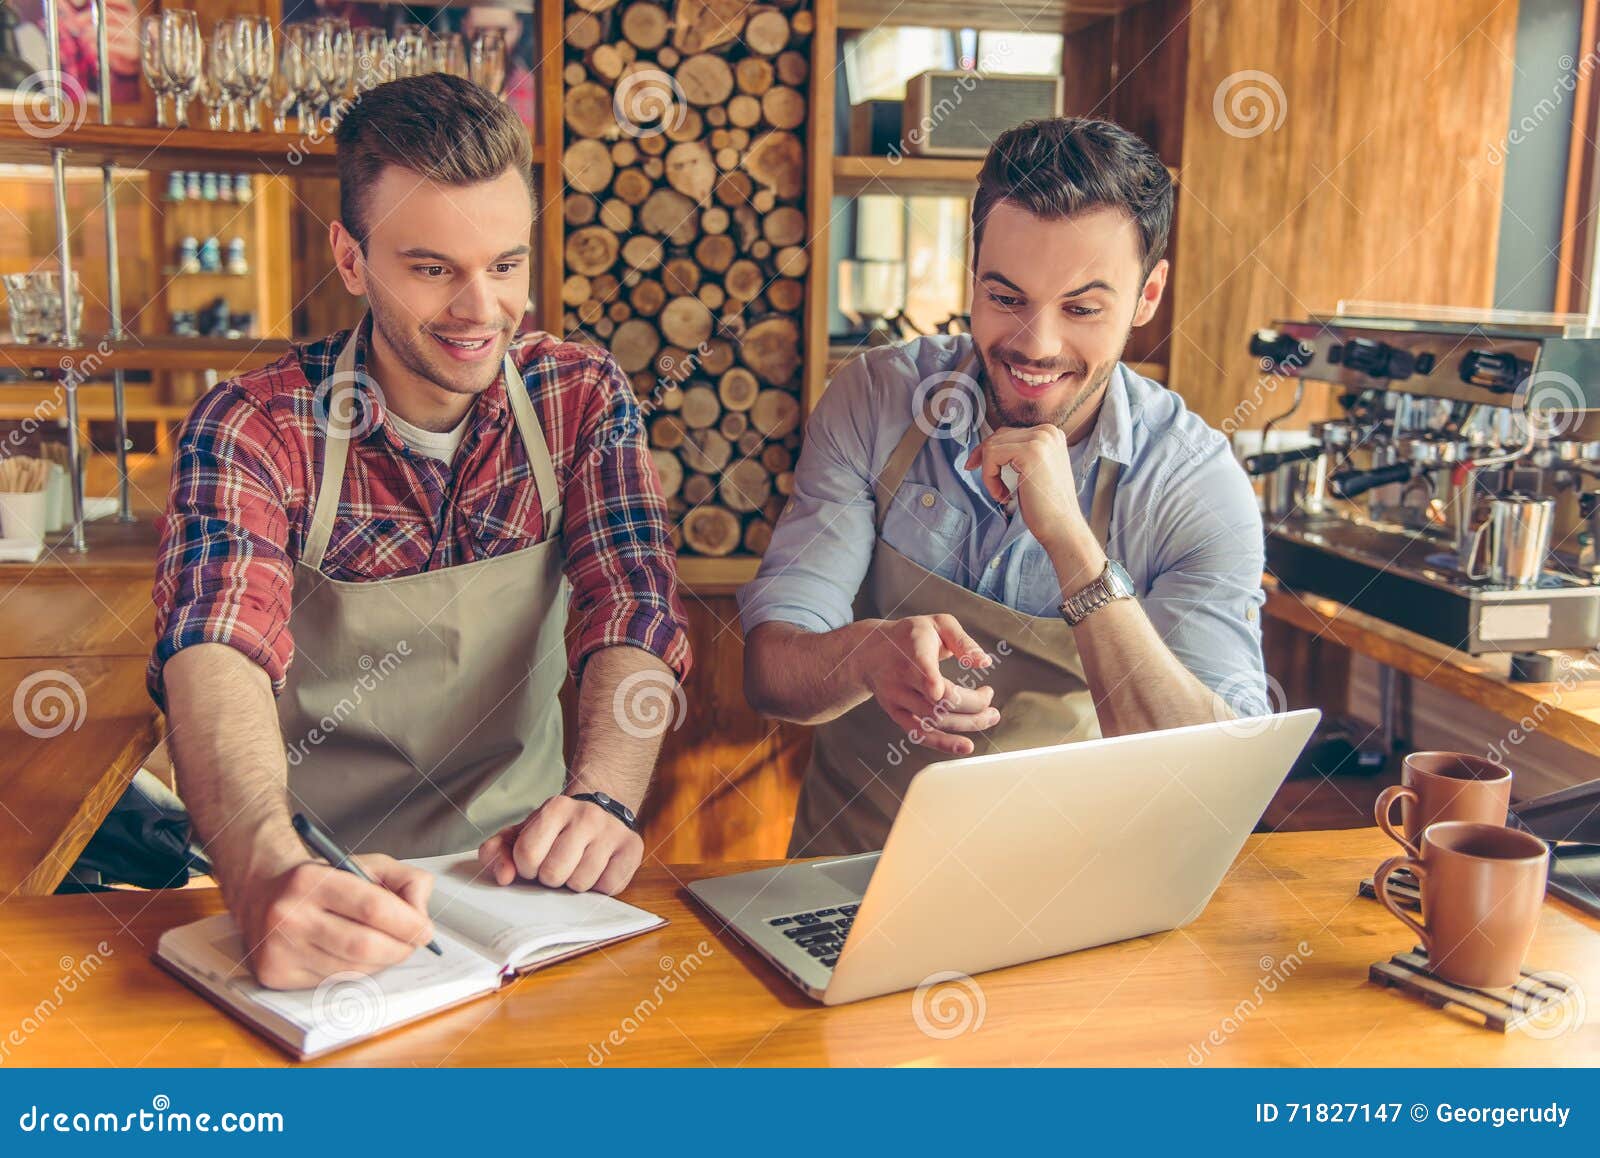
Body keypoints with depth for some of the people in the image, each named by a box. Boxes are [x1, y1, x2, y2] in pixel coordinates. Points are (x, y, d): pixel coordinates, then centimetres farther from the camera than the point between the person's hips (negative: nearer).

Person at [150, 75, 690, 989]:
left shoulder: (583, 397, -1)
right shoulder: (254, 429, -9)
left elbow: (633, 611, -11)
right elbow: (218, 655, -24)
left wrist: (602, 798, -32)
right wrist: (268, 871, -45)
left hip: (519, 873, 1)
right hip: (320, 887, -1)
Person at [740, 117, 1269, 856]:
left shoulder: (1195, 484, -9)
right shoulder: (876, 402, -5)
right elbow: (769, 668, -9)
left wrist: (1070, 542, -27)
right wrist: (873, 655, -32)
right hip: (850, 868, 2)